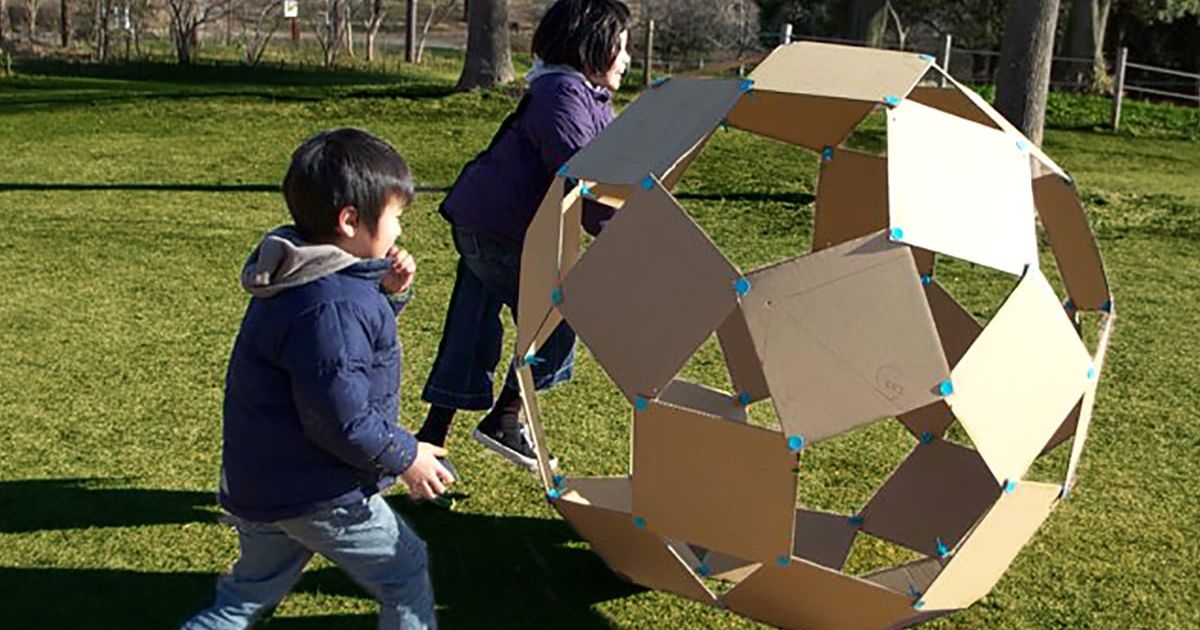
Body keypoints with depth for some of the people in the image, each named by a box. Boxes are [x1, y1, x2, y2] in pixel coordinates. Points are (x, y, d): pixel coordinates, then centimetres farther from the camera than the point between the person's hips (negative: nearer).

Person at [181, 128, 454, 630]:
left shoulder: (297, 277, 4)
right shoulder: (331, 307, -28)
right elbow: (343, 420, -27)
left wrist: (388, 294, 1)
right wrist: (406, 458, -13)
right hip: (316, 494, -9)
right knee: (405, 572, 10)